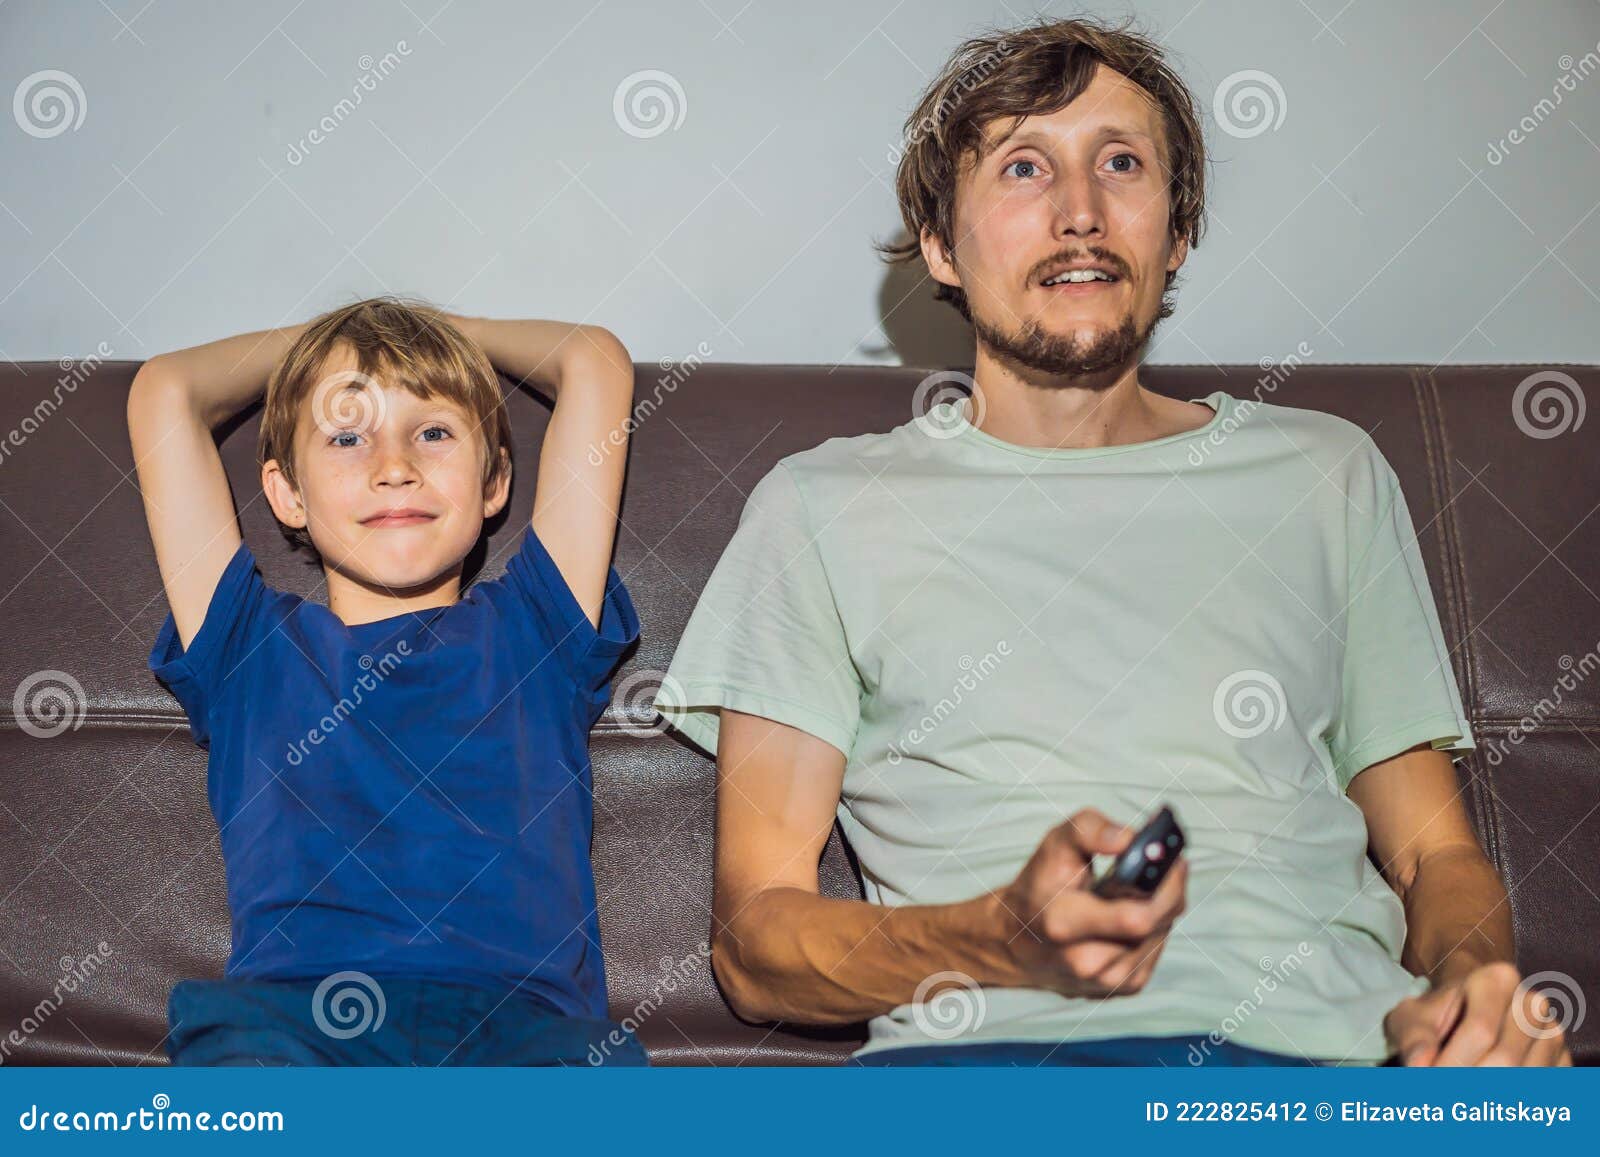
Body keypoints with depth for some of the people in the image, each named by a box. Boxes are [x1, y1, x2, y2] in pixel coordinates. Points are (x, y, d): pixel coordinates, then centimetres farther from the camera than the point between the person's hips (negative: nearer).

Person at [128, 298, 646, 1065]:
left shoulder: (533, 632, 25)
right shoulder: (250, 649, 25)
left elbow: (596, 362, 28)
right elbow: (164, 391, 27)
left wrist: (448, 331, 44)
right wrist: (309, 339, 43)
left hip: (517, 1017, 0)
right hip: (288, 1008, 0)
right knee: (237, 1042, -36)